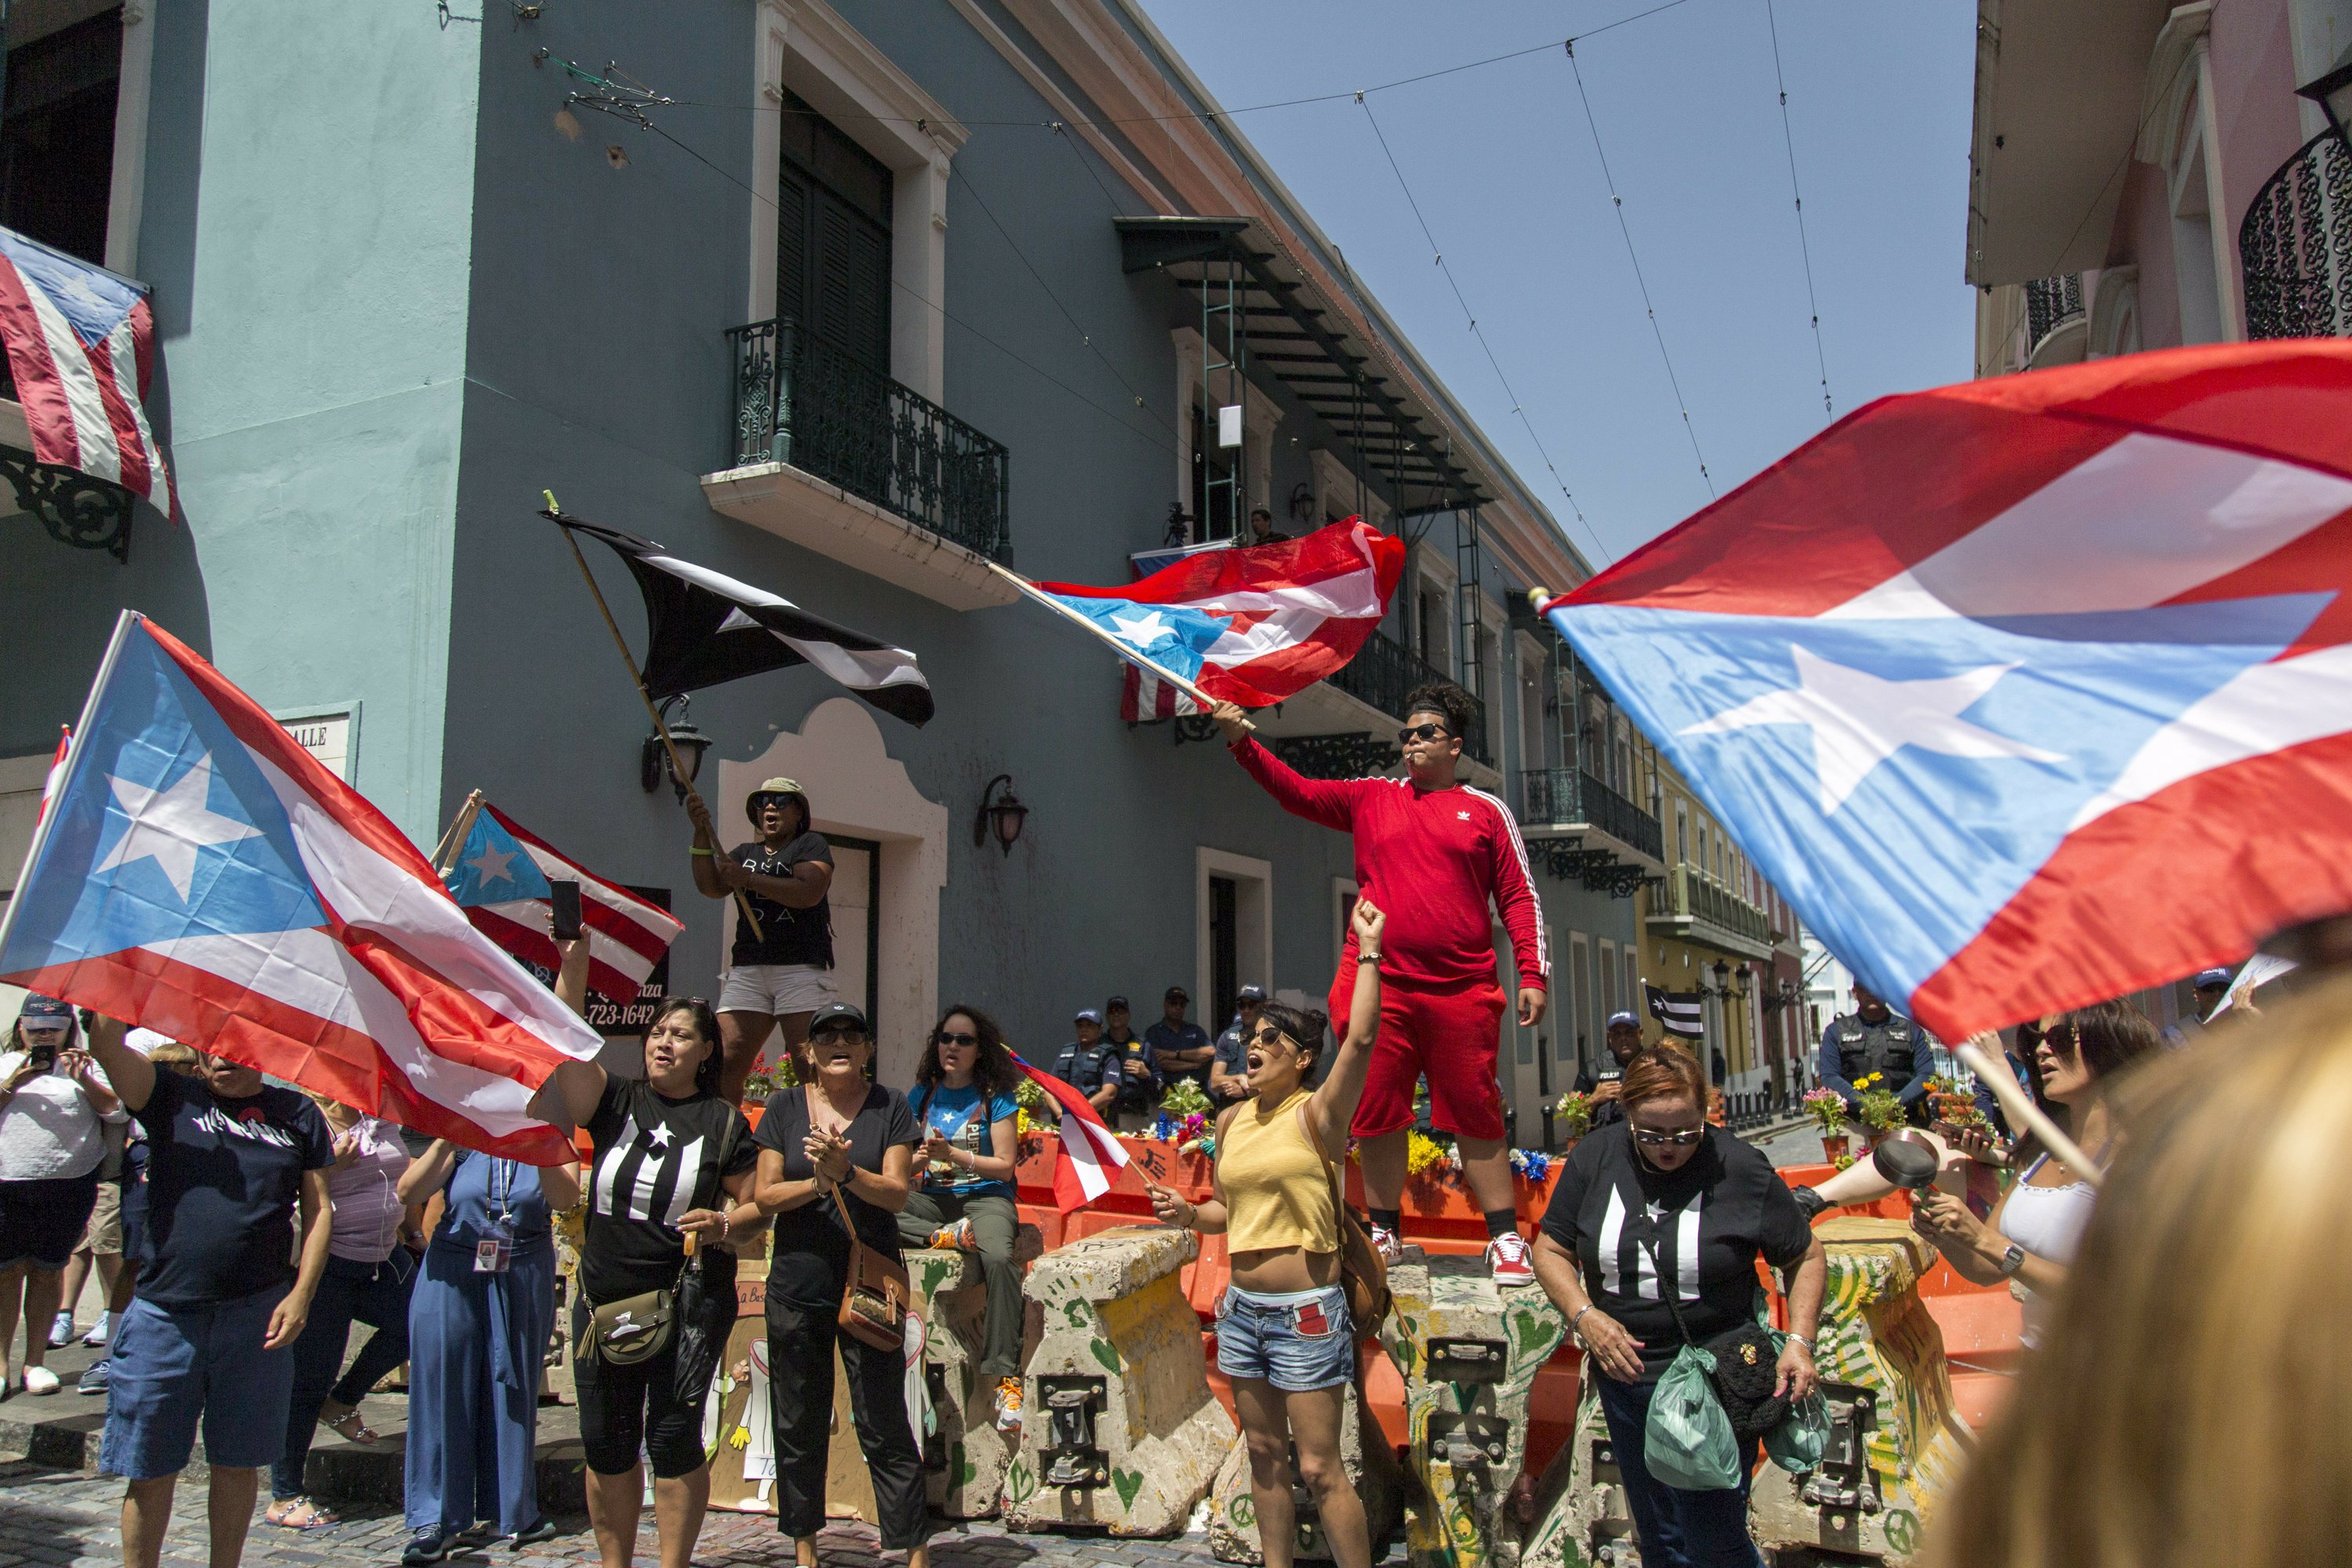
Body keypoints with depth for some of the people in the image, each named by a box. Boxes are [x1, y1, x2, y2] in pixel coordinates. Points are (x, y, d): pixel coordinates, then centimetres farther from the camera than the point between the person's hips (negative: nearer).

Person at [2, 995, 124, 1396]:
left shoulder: (83, 1067, 8)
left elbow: (117, 1110, -1)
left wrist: (82, 1080, -11)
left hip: (68, 1186, 0)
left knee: (47, 1271, 7)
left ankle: (35, 1361, 15)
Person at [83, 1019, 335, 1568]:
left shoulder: (298, 1114, 5)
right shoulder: (172, 1099, 3)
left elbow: (317, 1210, 4)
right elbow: (106, 1044, -13)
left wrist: (300, 1295, -5)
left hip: (257, 1315, 1)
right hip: (164, 1312, 0)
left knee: (237, 1462, 12)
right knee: (149, 1470, 9)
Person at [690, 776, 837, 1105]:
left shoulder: (811, 844, 9)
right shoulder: (744, 854, 26)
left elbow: (809, 893, -9)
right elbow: (710, 887, 8)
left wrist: (748, 879, -8)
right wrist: (702, 832, -1)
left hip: (803, 969, -5)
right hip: (747, 970, 5)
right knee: (725, 1063, -8)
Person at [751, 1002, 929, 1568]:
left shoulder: (890, 1108, 1)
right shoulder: (785, 1107, 6)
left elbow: (896, 1194, -6)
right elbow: (765, 1195, 2)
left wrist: (846, 1172, -23)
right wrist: (816, 1182, -16)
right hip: (797, 1285, 2)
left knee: (884, 1425, -1)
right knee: (799, 1423, 10)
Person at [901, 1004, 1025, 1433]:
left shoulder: (995, 1098, 3)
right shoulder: (922, 1096, 13)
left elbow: (1005, 1166, -3)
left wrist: (953, 1154, -14)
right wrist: (923, 1157, -9)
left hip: (985, 1198, -4)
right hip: (932, 1199, 4)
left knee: (999, 1257, -37)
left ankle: (1006, 1379, -34)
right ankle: (946, 1236, -18)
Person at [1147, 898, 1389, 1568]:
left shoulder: (1316, 1114, -10)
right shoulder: (1232, 1120, 8)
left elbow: (1360, 1038, -26)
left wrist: (1368, 952, -22)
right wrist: (1188, 1214, -2)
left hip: (1306, 1311, -6)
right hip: (1243, 1307, 6)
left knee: (1319, 1469, -2)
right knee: (1265, 1456, 16)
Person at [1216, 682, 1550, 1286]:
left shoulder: (1486, 811, 8)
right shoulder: (1371, 799, 13)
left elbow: (1518, 897, 7)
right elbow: (1297, 791, 6)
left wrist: (1533, 973, -1)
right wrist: (1242, 742, -6)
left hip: (1462, 989, -1)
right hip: (1379, 985, 2)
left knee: (1476, 1113, 2)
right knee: (1378, 1111, 5)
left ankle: (1505, 1239, 11)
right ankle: (1383, 1232, 18)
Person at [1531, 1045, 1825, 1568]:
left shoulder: (1741, 1168, -12)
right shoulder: (1594, 1158, -4)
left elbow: (1806, 1257, 0)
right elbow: (1551, 1249, 4)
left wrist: (1799, 1339, -12)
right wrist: (1584, 1315, -11)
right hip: (1625, 1374, 4)